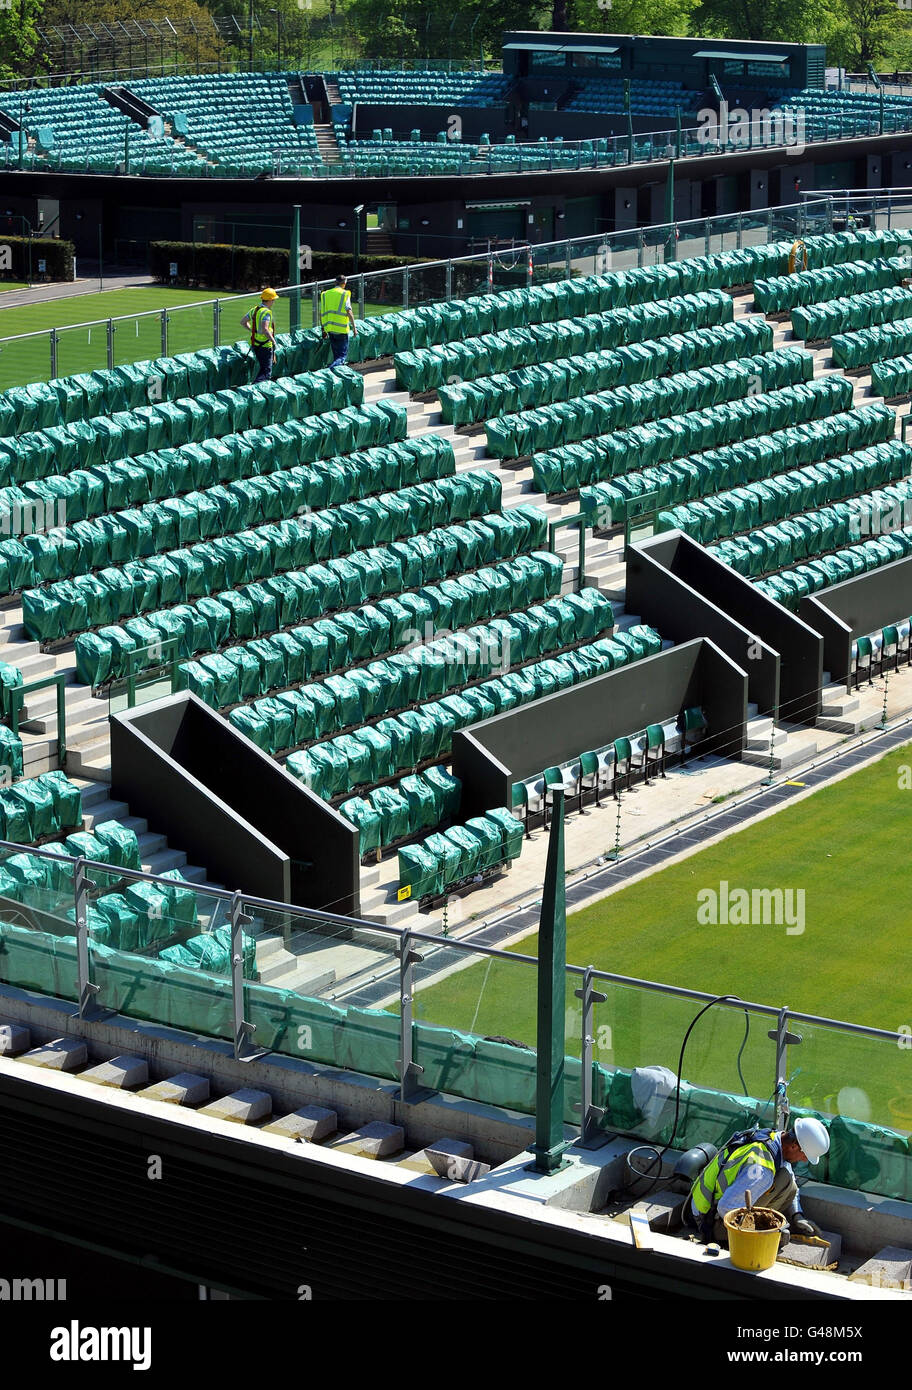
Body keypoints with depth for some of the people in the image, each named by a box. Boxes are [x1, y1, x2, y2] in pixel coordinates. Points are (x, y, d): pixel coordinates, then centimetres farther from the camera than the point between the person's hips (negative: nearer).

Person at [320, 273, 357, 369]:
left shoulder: (325, 294, 10)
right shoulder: (344, 294, -5)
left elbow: (321, 313, 12)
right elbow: (349, 312, -10)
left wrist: (323, 329, 18)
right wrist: (354, 327, -5)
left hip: (330, 329, 5)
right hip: (342, 329, -5)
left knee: (336, 355, 17)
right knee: (343, 355, -4)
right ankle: (332, 367, -27)